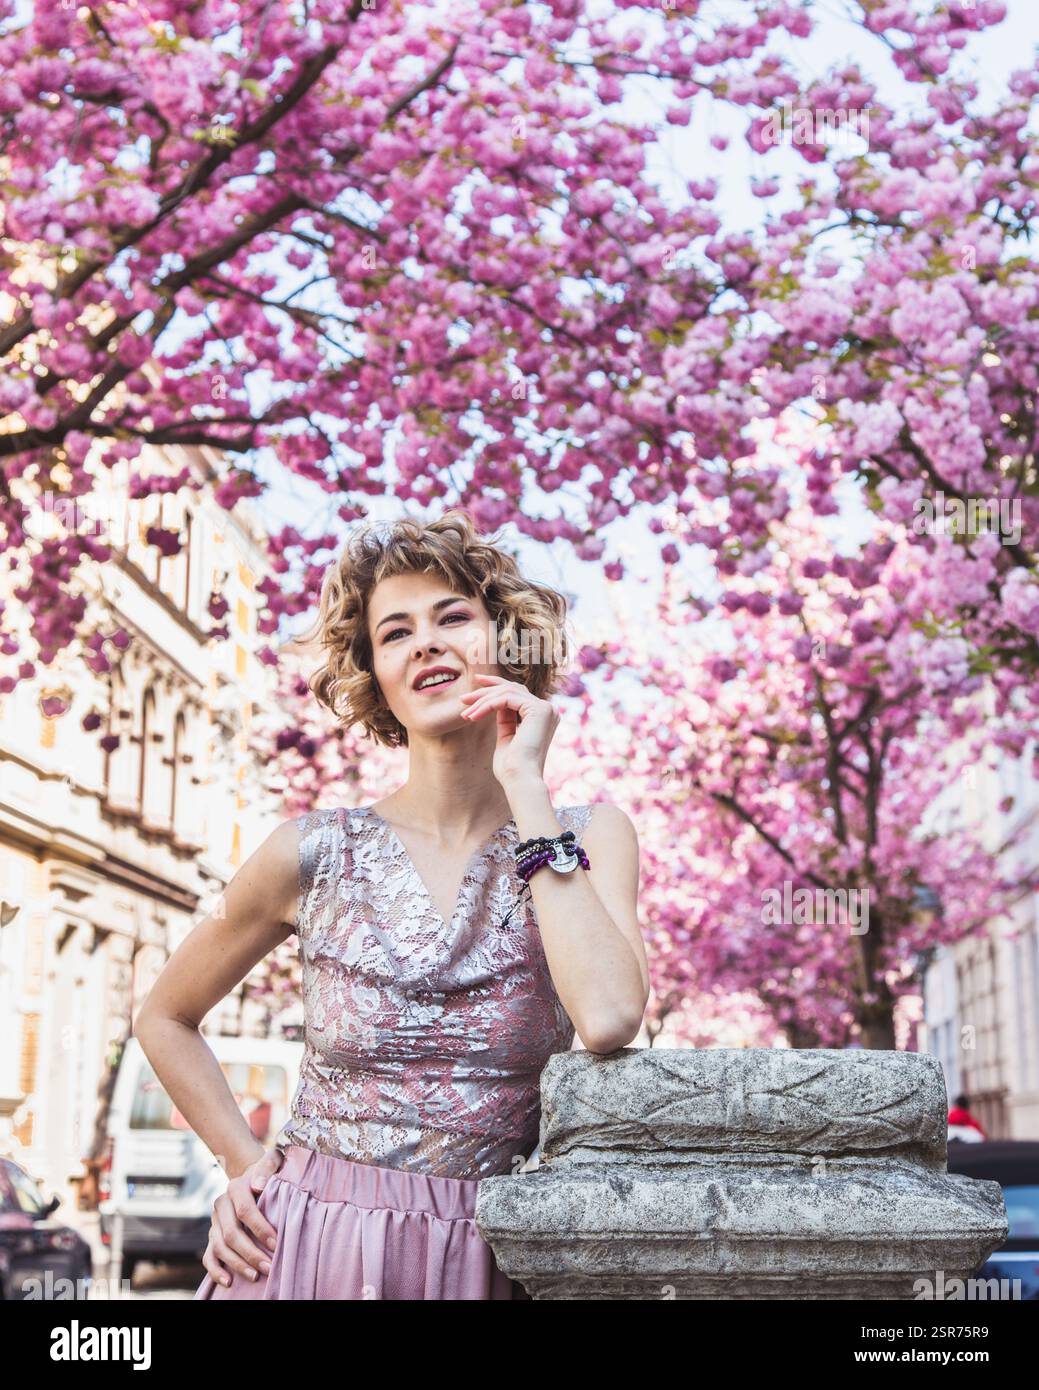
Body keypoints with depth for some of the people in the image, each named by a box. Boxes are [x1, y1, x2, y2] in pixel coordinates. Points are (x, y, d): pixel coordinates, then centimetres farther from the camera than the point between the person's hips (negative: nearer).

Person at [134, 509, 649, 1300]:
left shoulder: (587, 836, -4)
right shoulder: (315, 854, -4)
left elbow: (609, 1019, -24)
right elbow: (166, 1019, 11)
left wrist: (525, 785, -18)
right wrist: (247, 1165, 1)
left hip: (479, 1260, 1)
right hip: (305, 1252, 0)